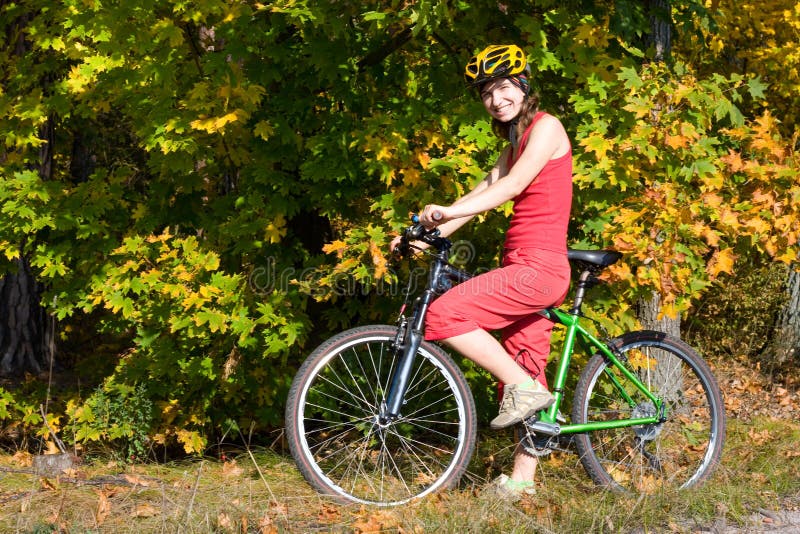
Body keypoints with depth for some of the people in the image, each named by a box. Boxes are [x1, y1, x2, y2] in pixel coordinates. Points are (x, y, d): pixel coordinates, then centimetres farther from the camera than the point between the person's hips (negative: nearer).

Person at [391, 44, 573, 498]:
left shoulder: (545, 127, -6)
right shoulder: (516, 142, 22)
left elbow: (514, 185, -19)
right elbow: (484, 193, 16)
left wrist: (449, 210, -28)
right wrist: (430, 234, 5)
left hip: (539, 267, -10)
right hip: (524, 267, 10)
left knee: (445, 315, -20)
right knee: (525, 378, 10)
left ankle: (525, 388, -12)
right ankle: (522, 477, 14)